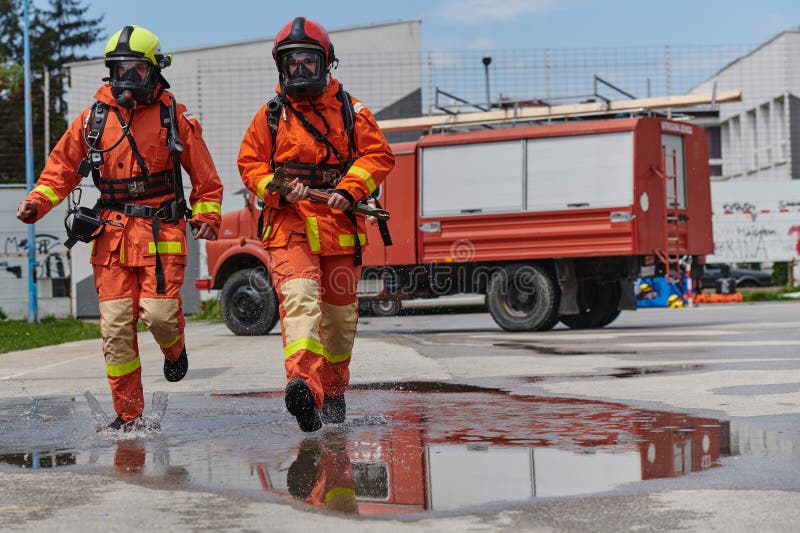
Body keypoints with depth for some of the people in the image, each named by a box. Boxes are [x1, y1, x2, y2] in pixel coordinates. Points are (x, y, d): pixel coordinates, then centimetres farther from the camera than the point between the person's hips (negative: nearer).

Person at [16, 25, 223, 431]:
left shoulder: (174, 116, 3)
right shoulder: (94, 117, 9)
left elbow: (203, 173, 8)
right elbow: (63, 165, 14)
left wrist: (207, 215, -2)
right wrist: (37, 202, 0)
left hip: (161, 231, -2)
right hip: (111, 233, 2)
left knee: (159, 312, -16)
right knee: (116, 324, -2)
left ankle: (174, 349, 22)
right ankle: (128, 413, 8)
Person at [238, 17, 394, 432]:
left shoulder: (350, 111, 8)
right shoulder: (271, 116, 8)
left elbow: (378, 154, 4)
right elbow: (250, 163, 8)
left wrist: (350, 188, -13)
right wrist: (279, 191, -11)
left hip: (340, 226, 2)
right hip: (289, 225, -2)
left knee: (340, 313, 12)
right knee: (299, 299, -24)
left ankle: (333, 391, 32)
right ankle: (304, 386, -42)